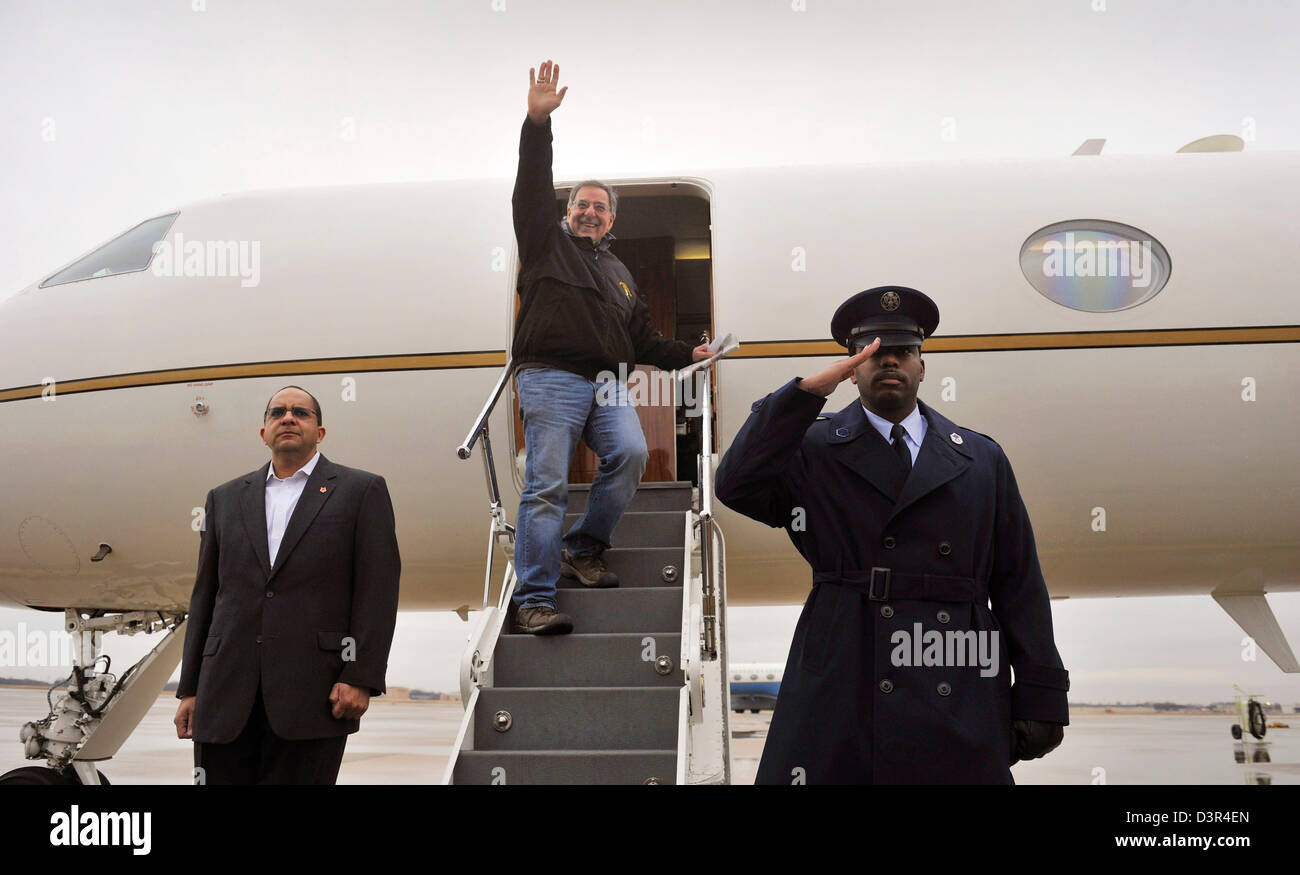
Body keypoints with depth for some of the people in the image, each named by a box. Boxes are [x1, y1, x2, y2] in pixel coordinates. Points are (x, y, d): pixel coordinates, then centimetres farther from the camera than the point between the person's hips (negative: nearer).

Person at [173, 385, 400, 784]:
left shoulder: (361, 491, 5)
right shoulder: (225, 498, 17)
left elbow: (377, 592, -2)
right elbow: (205, 597, 16)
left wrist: (360, 678, -10)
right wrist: (189, 689, 11)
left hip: (311, 697, -3)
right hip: (226, 696, 3)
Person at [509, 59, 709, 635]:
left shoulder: (619, 273, 28)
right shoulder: (547, 242, 15)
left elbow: (643, 338, 30)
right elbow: (532, 188, 0)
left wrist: (686, 355, 19)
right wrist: (538, 121, -10)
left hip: (607, 382, 5)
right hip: (551, 377, -4)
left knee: (630, 453, -20)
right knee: (546, 484, -11)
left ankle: (583, 549, -1)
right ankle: (533, 599, -10)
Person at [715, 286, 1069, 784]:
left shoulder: (982, 459, 14)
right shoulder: (813, 451, 7)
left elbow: (1019, 583, 10)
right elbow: (737, 485, -12)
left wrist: (1040, 697, 4)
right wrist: (811, 390, -14)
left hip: (960, 701, 2)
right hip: (840, 692, -2)